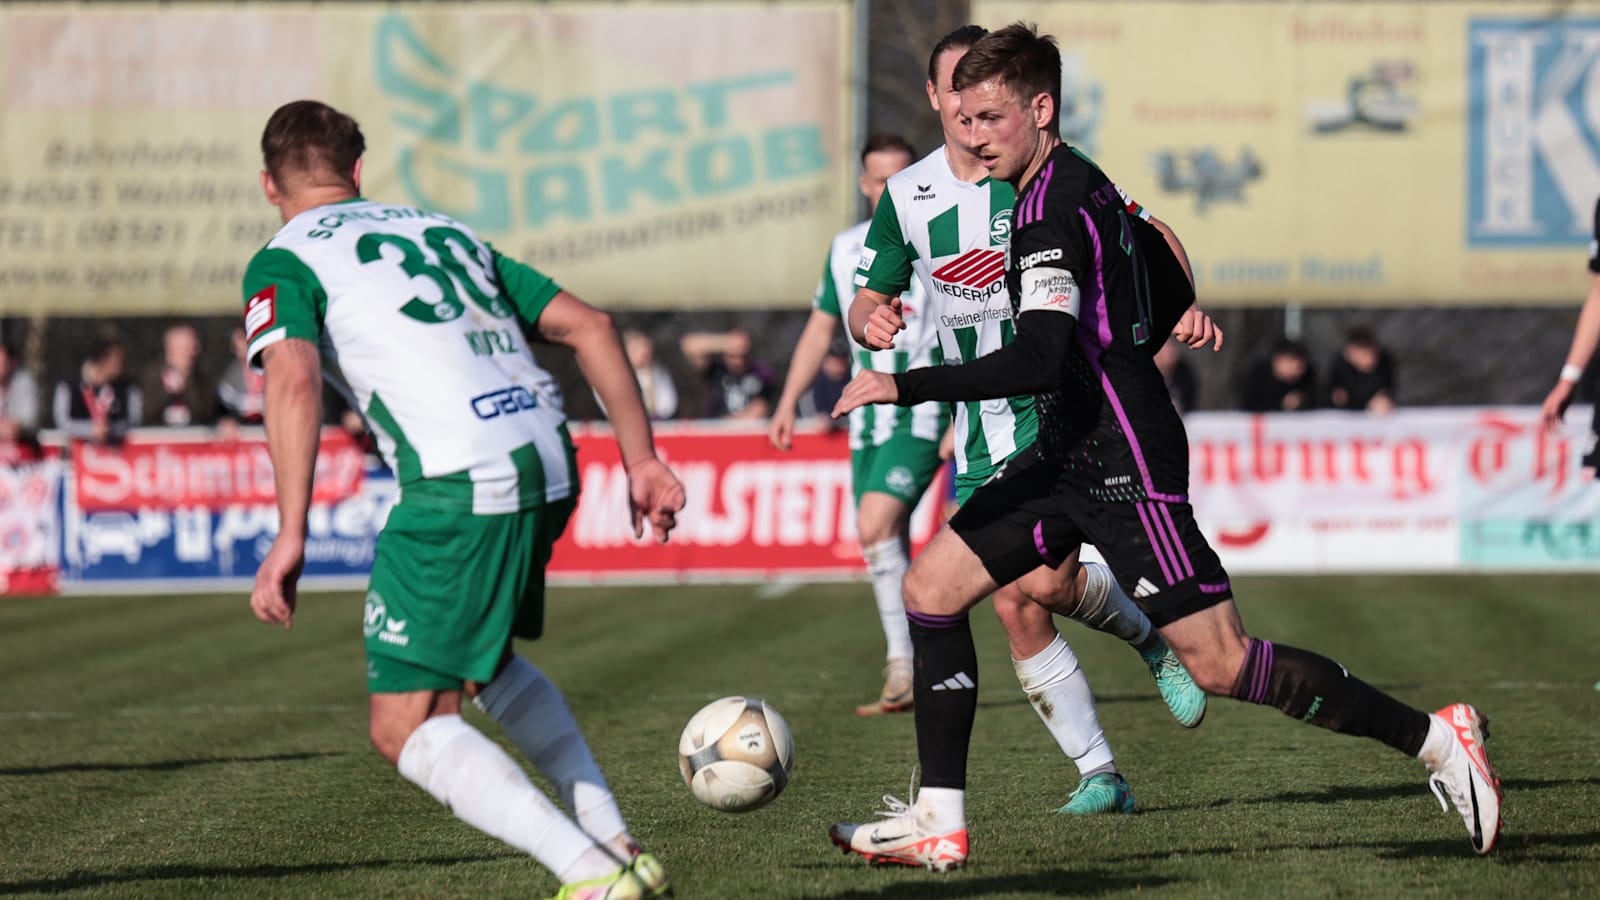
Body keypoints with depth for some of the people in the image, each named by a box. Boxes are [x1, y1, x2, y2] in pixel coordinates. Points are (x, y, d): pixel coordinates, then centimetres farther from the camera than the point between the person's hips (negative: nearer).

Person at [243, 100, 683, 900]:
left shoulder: (284, 261, 6)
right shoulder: (443, 231, 26)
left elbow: (292, 380, -14)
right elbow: (587, 326, 19)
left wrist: (290, 536, -18)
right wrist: (642, 459, 20)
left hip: (459, 485, -7)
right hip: (549, 465, 7)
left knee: (407, 728, 1)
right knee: (478, 659, 31)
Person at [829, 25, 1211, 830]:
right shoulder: (905, 197, 4)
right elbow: (864, 304, 11)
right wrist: (873, 317, -14)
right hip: (982, 423, 4)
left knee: (1047, 580, -23)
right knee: (1015, 607, -1)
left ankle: (1151, 638, 8)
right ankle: (1099, 774, 10)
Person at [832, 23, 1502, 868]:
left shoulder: (1051, 211, -17)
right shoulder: (1084, 183, 12)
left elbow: (1036, 361, -26)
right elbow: (1172, 293, 24)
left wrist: (905, 386, -22)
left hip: (1124, 468, -10)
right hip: (1070, 457, 10)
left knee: (1218, 662, -11)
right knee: (931, 587, 4)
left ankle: (1436, 738, -1)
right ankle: (939, 822, 5)